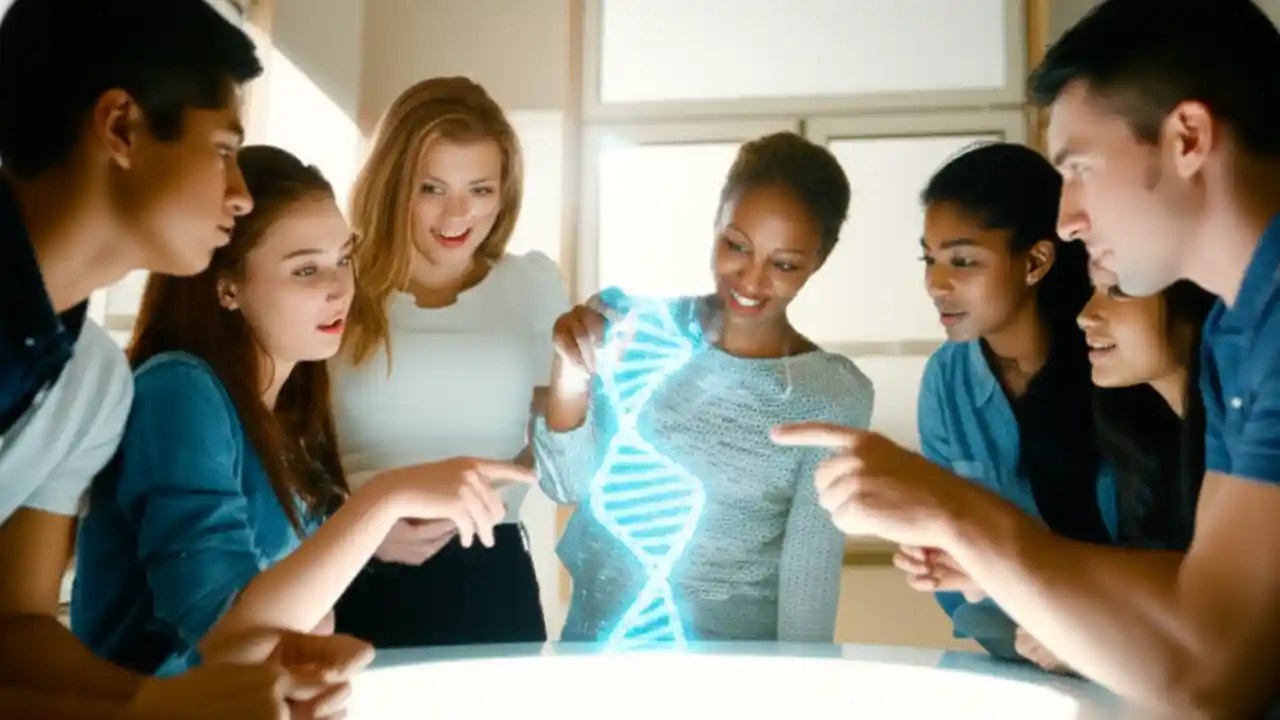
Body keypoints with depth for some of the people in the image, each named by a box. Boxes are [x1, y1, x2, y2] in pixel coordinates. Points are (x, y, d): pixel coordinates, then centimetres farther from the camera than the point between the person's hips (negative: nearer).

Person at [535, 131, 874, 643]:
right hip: (596, 636, 2)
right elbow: (567, 486, -6)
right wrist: (570, 376, -21)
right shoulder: (640, 326, -8)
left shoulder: (836, 396, -13)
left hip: (736, 658, -2)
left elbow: (811, 573, -11)